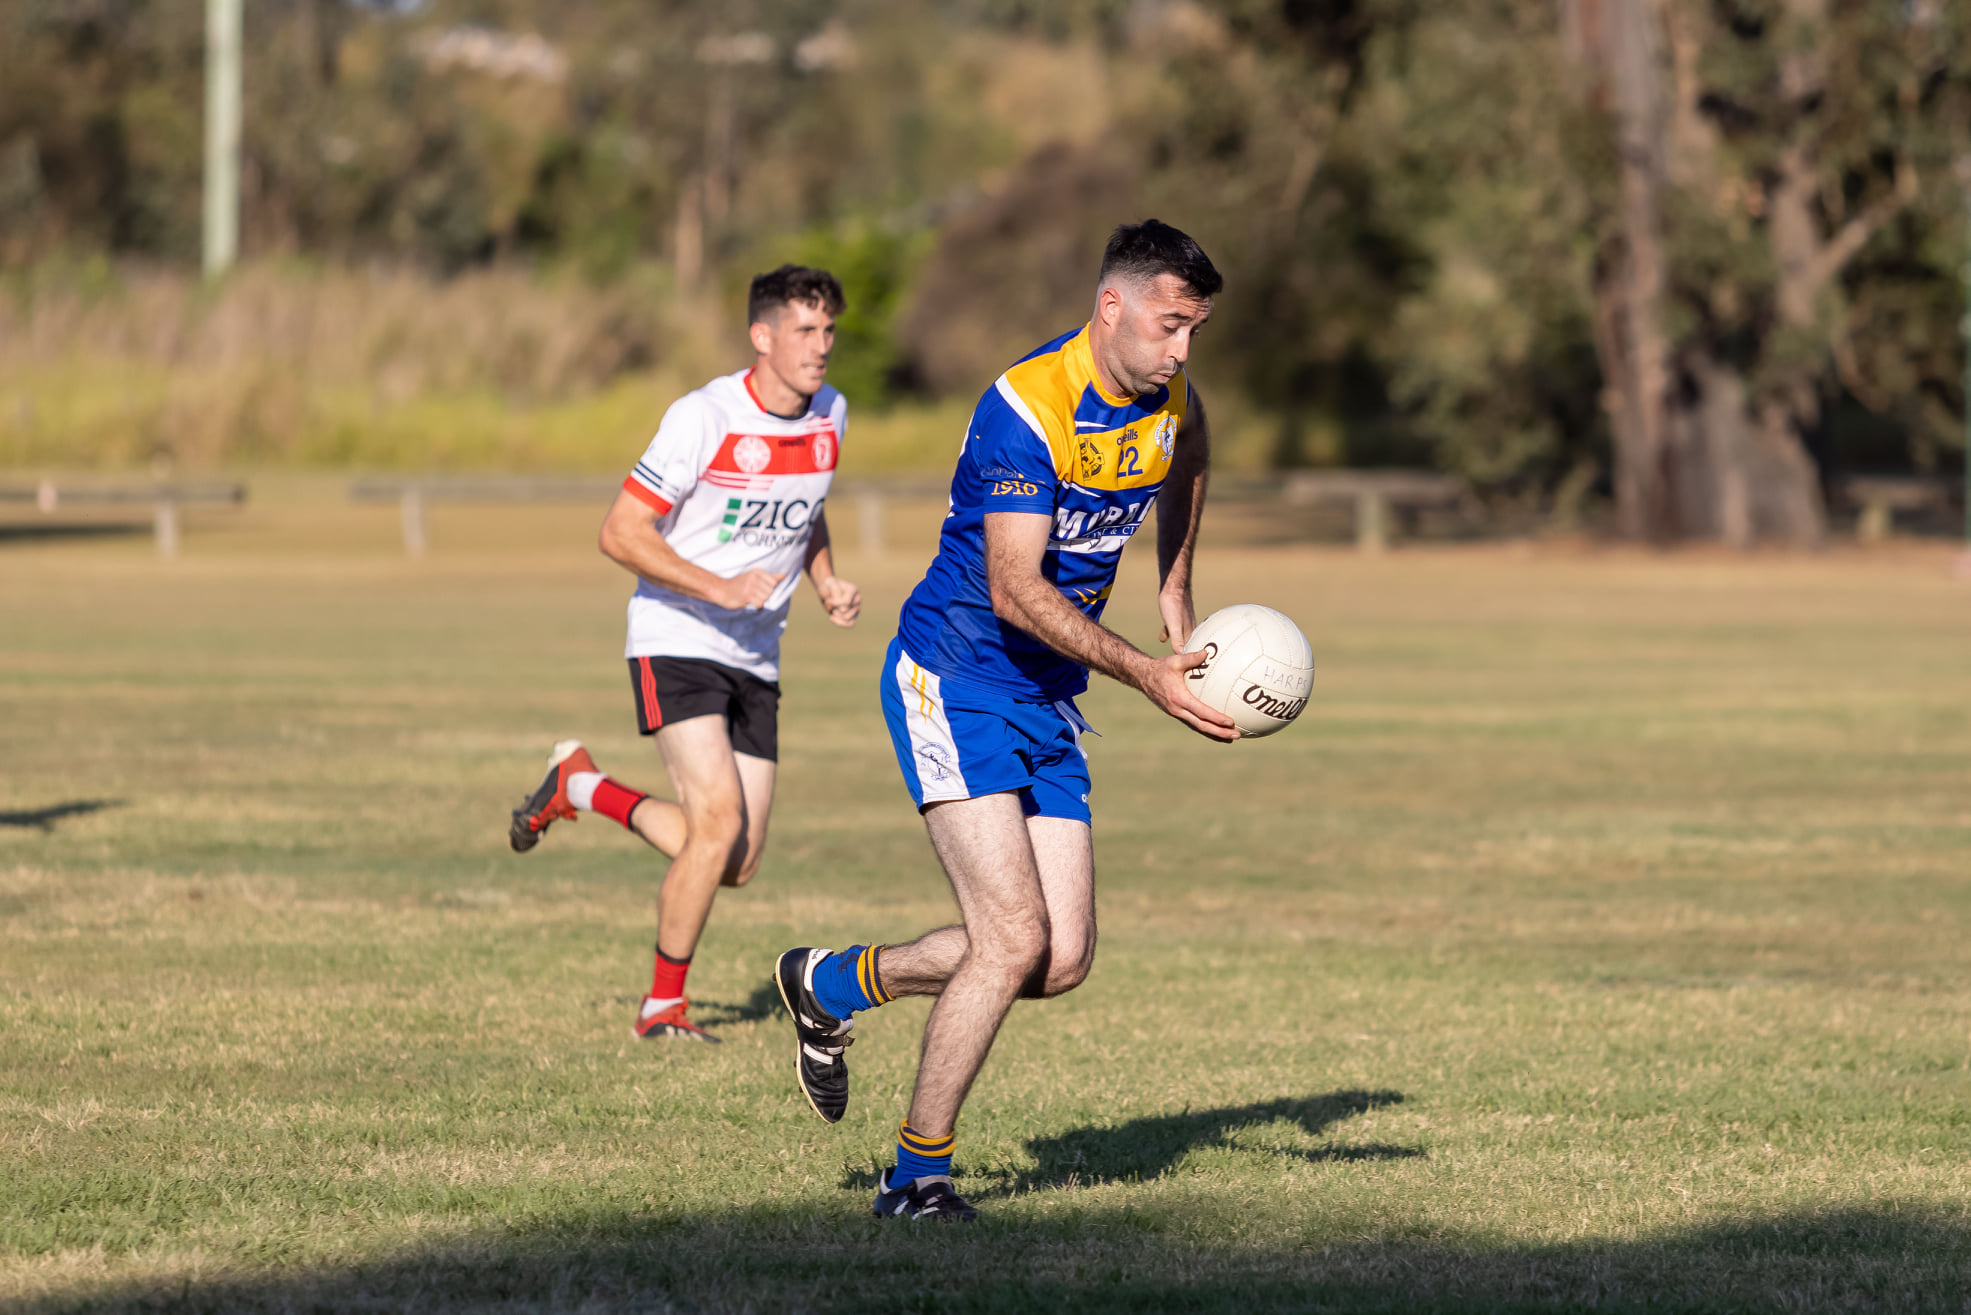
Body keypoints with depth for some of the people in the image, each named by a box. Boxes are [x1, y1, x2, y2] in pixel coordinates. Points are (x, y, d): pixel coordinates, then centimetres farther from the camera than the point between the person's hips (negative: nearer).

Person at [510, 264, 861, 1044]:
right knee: (720, 820, -23)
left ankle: (583, 787, 27)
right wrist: (719, 588, -26)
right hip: (676, 645, -7)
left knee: (737, 864, 3)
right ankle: (664, 1003, -3)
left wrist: (827, 582, 3)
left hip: (755, 659, 7)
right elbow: (620, 533, -15)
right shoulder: (704, 418, -17)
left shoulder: (829, 416, 4)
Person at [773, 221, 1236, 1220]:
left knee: (1062, 962, 0)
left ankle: (835, 983, 22)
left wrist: (1176, 595, 22)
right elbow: (1017, 589, -27)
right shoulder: (1026, 406, -22)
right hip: (954, 680, -7)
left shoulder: (1170, 405, 2)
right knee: (1014, 937, -17)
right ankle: (918, 1170, -3)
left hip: (1048, 704, 8)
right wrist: (1148, 679, -32)